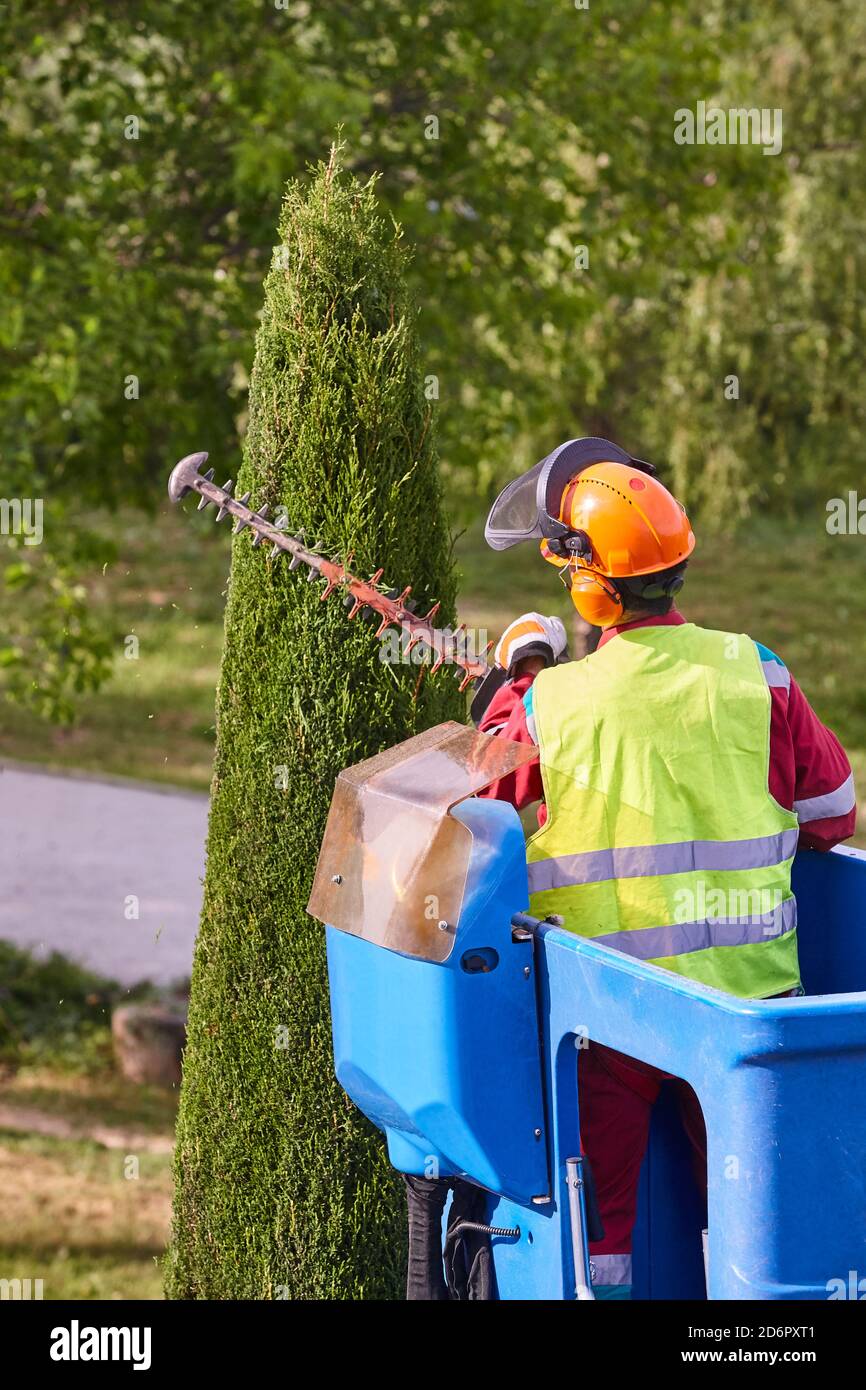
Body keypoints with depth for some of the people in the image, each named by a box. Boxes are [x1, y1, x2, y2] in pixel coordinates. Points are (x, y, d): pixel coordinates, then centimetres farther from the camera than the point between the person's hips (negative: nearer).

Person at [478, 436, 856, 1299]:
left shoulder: (552, 701, -10)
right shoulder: (754, 678, -7)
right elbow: (831, 815, 6)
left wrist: (519, 675, 23)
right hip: (749, 987, 1)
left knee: (597, 1201, 13)